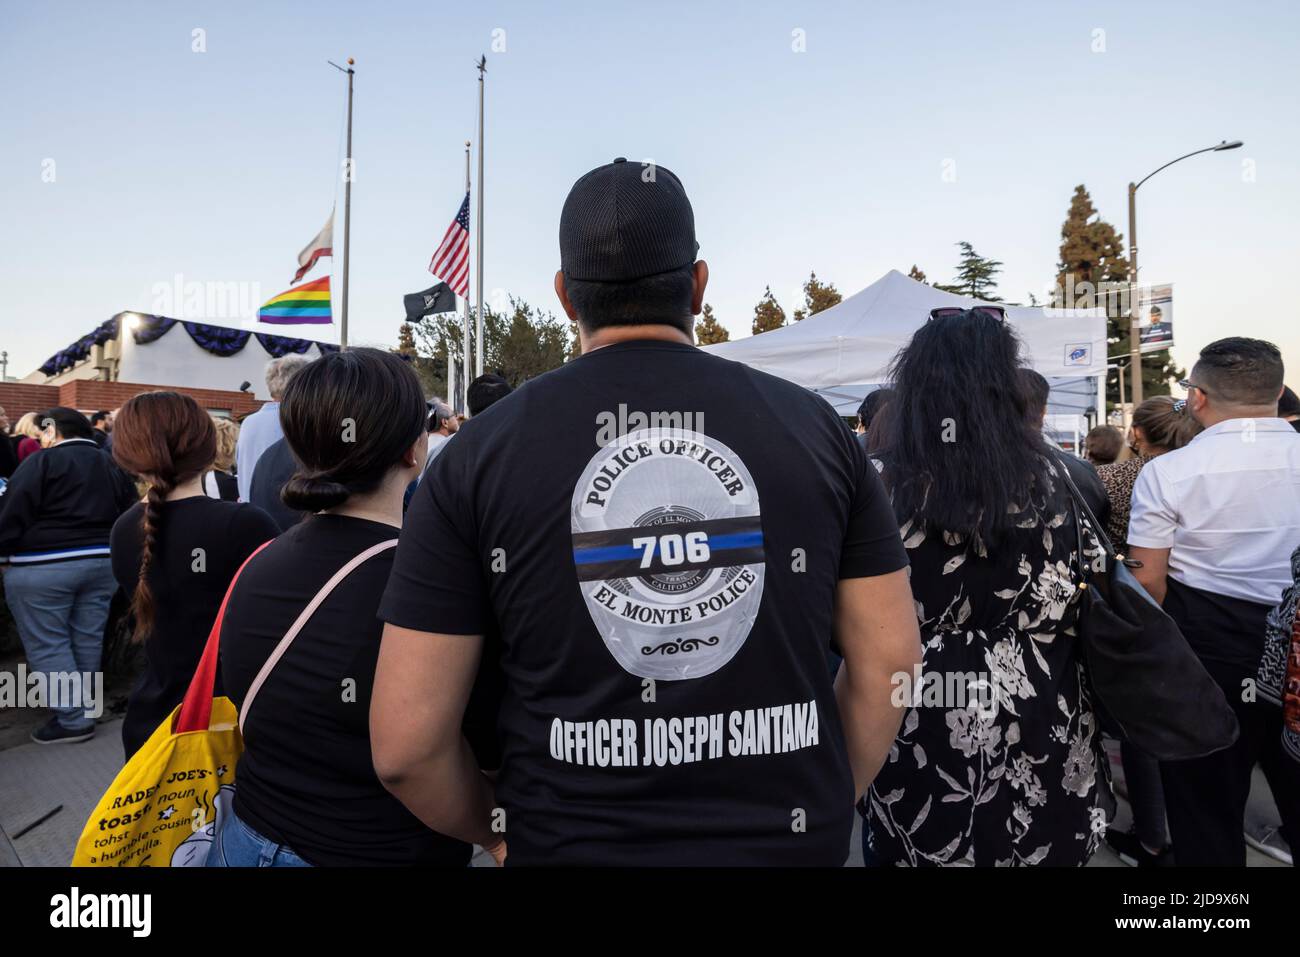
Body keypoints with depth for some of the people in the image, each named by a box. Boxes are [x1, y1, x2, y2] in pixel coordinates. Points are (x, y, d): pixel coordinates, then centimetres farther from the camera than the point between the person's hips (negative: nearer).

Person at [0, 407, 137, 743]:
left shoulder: (42, 462, -7)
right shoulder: (113, 465, 13)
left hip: (43, 566, -6)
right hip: (102, 562, 6)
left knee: (47, 644, 2)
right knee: (88, 639, 13)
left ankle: (74, 719, 3)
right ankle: (83, 706, 25)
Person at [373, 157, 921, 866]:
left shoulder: (478, 455, -10)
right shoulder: (813, 427, -5)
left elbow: (405, 744, -9)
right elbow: (890, 660, -2)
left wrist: (495, 830, 8)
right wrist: (822, 806, 10)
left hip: (575, 846, -1)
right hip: (791, 842, 2)